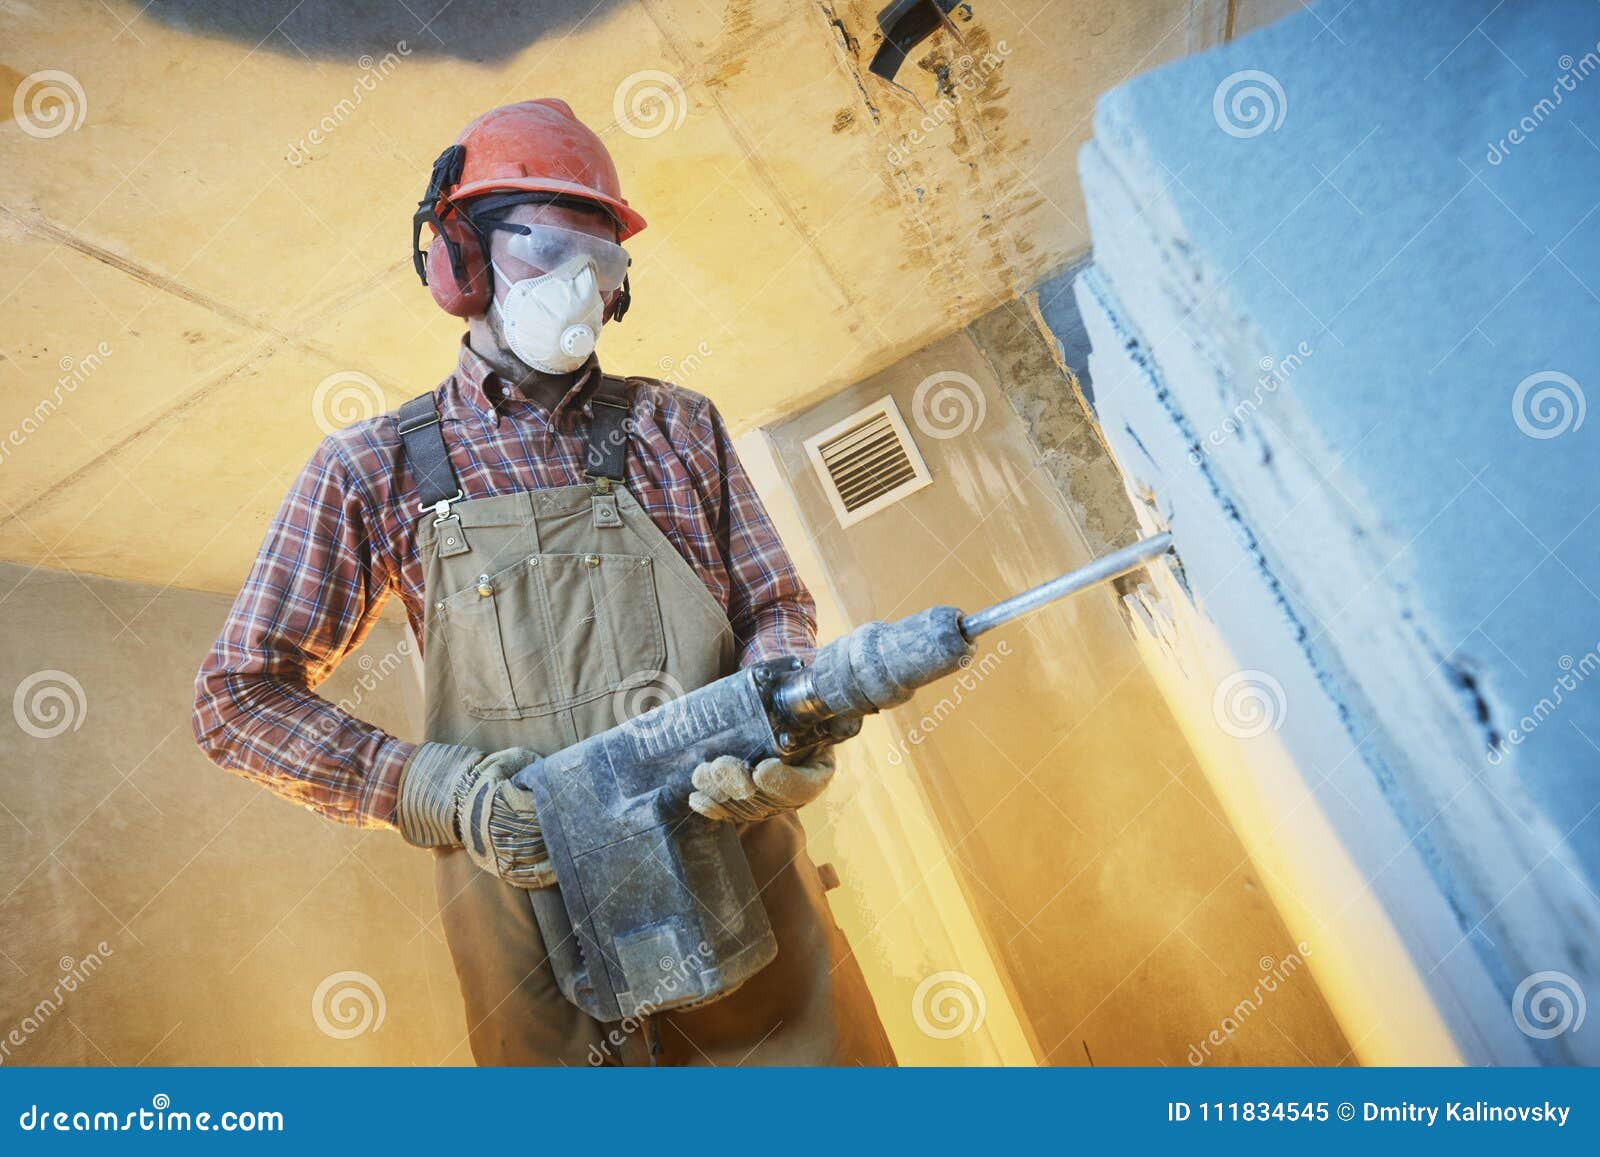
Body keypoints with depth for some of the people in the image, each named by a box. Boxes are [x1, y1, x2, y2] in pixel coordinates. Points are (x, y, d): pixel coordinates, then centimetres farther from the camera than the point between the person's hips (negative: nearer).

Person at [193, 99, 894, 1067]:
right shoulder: (377, 469, 3)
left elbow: (777, 606, 9)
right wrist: (430, 790, -7)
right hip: (532, 923, -1)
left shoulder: (679, 427, 8)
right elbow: (242, 698, 6)